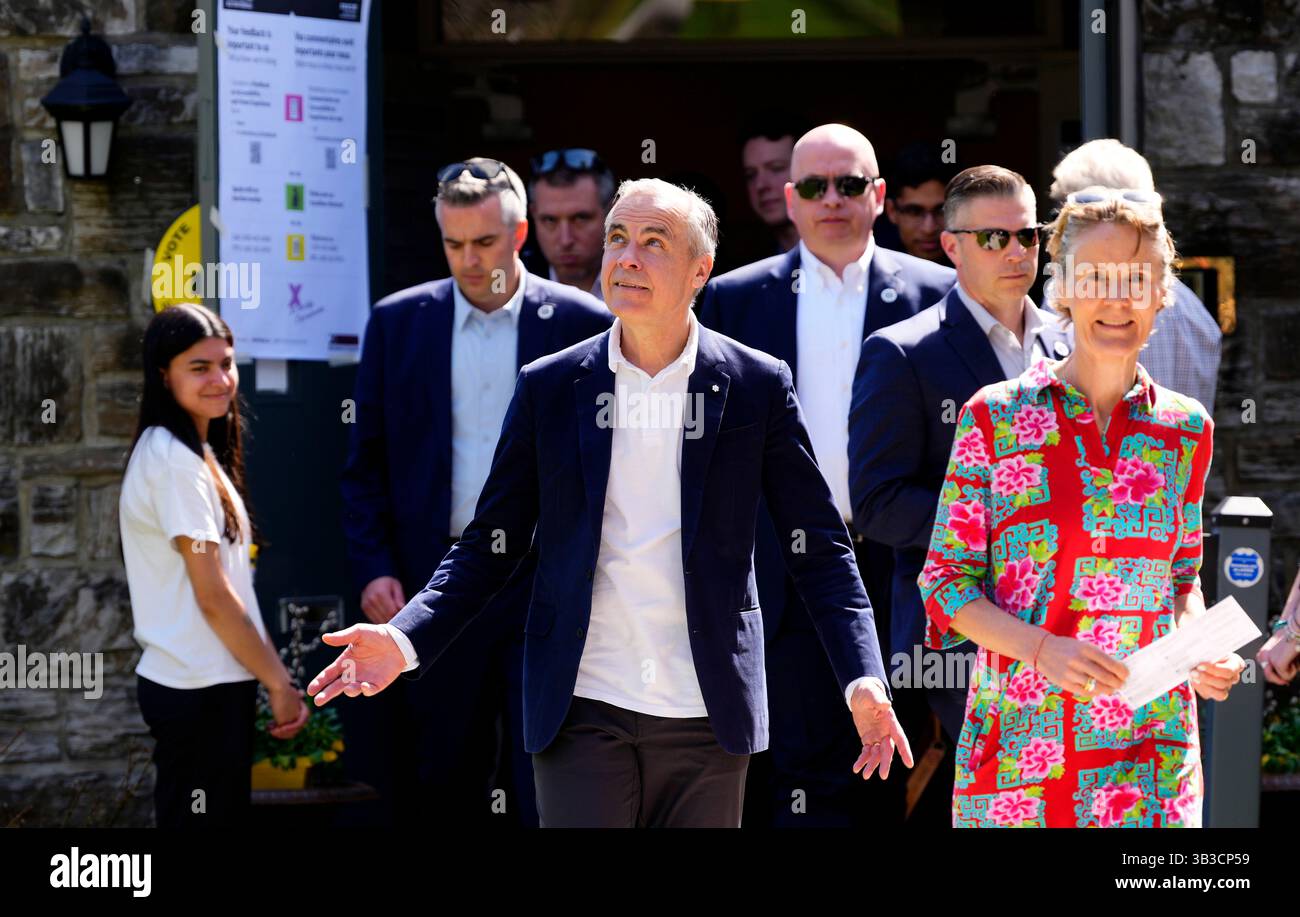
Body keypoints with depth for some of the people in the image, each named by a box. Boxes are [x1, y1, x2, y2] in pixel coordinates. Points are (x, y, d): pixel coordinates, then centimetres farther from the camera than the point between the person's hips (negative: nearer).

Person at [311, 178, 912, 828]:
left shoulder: (758, 385, 2)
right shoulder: (548, 386, 5)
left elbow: (821, 550, 4)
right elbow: (490, 544, 8)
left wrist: (862, 679, -9)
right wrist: (406, 639, -8)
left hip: (706, 721, 0)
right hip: (585, 713, 0)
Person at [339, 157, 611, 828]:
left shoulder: (582, 324, 1)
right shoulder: (398, 322, 7)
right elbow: (365, 464, 9)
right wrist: (373, 568, -2)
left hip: (544, 582, -2)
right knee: (441, 792, 6)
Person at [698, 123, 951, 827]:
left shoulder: (936, 294, 5)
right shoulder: (734, 299, 8)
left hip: (895, 575, 0)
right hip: (788, 577, 0)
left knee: (885, 782, 4)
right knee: (804, 773, -2)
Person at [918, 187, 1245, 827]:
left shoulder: (1185, 429, 6)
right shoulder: (995, 419, -3)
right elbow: (947, 582, -2)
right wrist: (1042, 649, -18)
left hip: (1152, 746, 2)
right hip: (1020, 745, -2)